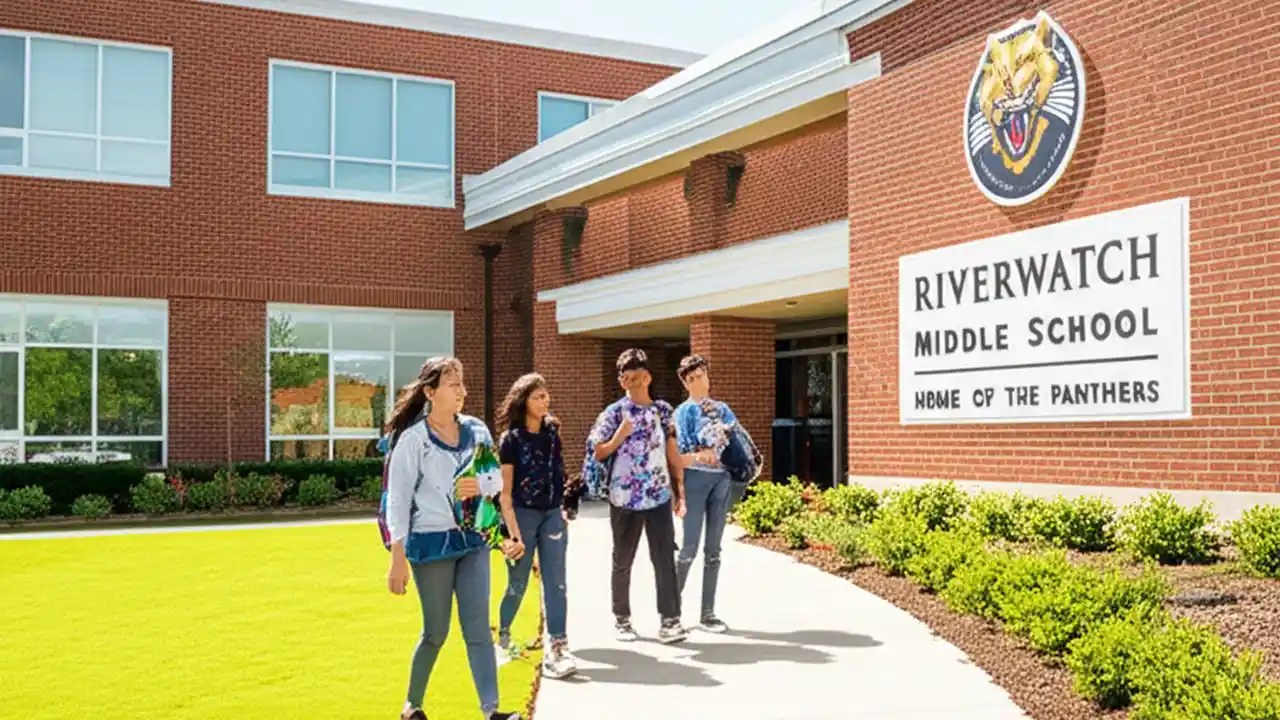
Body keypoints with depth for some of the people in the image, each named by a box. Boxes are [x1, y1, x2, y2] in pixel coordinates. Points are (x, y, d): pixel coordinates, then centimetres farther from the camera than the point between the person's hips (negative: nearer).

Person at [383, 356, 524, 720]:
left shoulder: (477, 430, 3)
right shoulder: (413, 439, -11)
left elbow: (497, 480, 10)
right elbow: (397, 500, -11)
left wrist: (482, 486, -15)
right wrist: (398, 559, -13)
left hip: (473, 540, 4)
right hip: (432, 544, -4)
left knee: (478, 629, 0)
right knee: (436, 631, 7)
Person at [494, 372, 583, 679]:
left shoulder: (552, 431, 4)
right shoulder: (512, 439, -9)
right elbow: (505, 492, -11)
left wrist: (565, 507, 14)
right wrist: (514, 533, -16)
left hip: (552, 514, 4)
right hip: (523, 514, -4)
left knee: (555, 582, -5)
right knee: (518, 583, 8)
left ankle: (556, 649, -7)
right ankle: (502, 636, 32)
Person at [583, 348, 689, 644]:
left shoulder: (664, 410, 7)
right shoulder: (614, 413, -2)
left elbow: (672, 453, 10)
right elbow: (597, 453, -2)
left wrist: (680, 491, 8)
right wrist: (620, 436, -17)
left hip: (660, 496, 2)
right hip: (625, 498, -2)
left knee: (665, 558, -5)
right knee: (623, 562, 9)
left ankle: (670, 620, -2)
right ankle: (622, 619, 22)